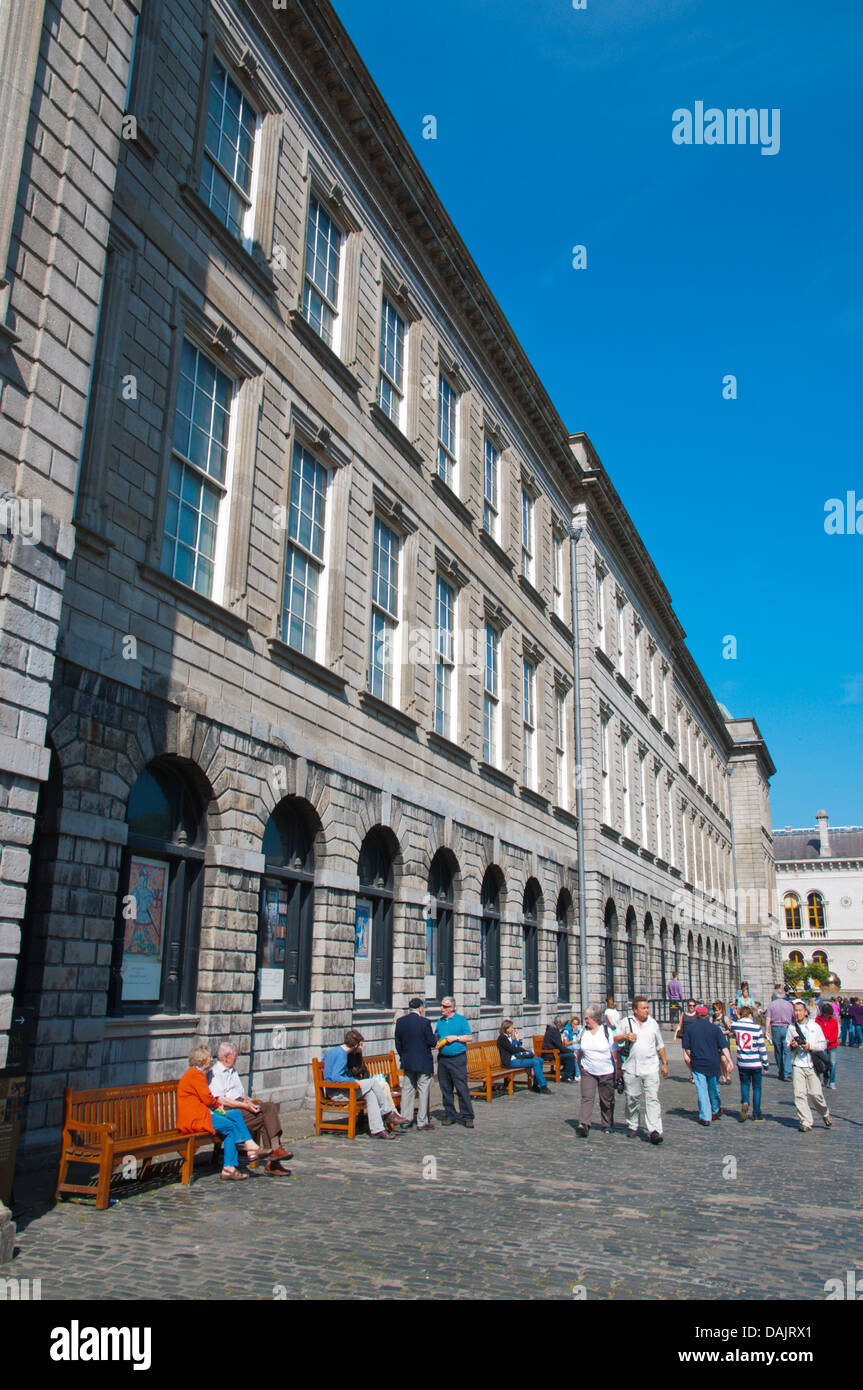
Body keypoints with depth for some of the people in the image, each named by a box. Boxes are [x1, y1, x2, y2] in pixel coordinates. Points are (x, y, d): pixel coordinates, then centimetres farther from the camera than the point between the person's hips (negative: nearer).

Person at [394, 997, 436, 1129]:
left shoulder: (400, 1022, 2)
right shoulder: (424, 1022, -14)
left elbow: (398, 1043, 7)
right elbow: (432, 1042, -13)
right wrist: (435, 1042, 9)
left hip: (407, 1062, 5)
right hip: (423, 1062, -5)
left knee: (407, 1090, 13)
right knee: (424, 1091, 3)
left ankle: (405, 1119, 16)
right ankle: (422, 1122, 5)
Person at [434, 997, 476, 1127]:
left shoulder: (461, 1019, 0)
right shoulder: (440, 1021, 14)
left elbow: (469, 1037, -2)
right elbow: (436, 1037, 23)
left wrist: (455, 1038, -11)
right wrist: (437, 1043, 2)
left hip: (458, 1058, -5)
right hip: (442, 1058, 5)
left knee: (462, 1088, -7)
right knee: (445, 1089, 6)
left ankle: (467, 1117, -2)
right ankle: (450, 1115, 17)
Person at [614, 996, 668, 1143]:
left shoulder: (653, 1023, 8)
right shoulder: (626, 1022, 4)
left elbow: (660, 1045, 18)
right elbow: (615, 1039, 7)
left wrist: (664, 1063, 17)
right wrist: (625, 1037, -13)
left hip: (651, 1068, 0)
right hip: (631, 1068, 0)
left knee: (652, 1099, -9)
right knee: (632, 1098, 7)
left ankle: (654, 1131, -11)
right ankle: (632, 1126, 25)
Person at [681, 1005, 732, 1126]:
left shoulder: (690, 1028, 1)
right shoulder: (715, 1028, 0)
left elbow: (686, 1049, 1)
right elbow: (724, 1047, -7)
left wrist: (690, 1065, 10)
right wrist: (729, 1061, -8)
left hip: (698, 1065, -1)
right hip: (714, 1064, 1)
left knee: (701, 1090, 2)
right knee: (714, 1088, 18)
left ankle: (705, 1117, 1)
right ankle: (715, 1110, 36)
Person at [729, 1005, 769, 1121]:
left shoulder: (735, 1025, -8)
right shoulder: (757, 1028, -13)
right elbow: (762, 1047, -8)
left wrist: (737, 1018, 10)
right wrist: (766, 1064, 1)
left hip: (742, 1063, 2)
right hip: (756, 1063, -2)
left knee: (744, 1084, 19)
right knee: (757, 1087, 13)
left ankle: (745, 1102, -7)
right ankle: (756, 1113, 17)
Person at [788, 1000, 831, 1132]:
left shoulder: (815, 1026, 5)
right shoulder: (792, 1028, 8)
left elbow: (823, 1045, 3)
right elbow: (788, 1048, 14)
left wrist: (810, 1046, -11)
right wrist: (792, 1046, -9)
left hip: (812, 1065, -1)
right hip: (797, 1066, 1)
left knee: (815, 1094, -3)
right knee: (799, 1094, -6)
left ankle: (825, 1114, 25)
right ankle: (805, 1123, 2)